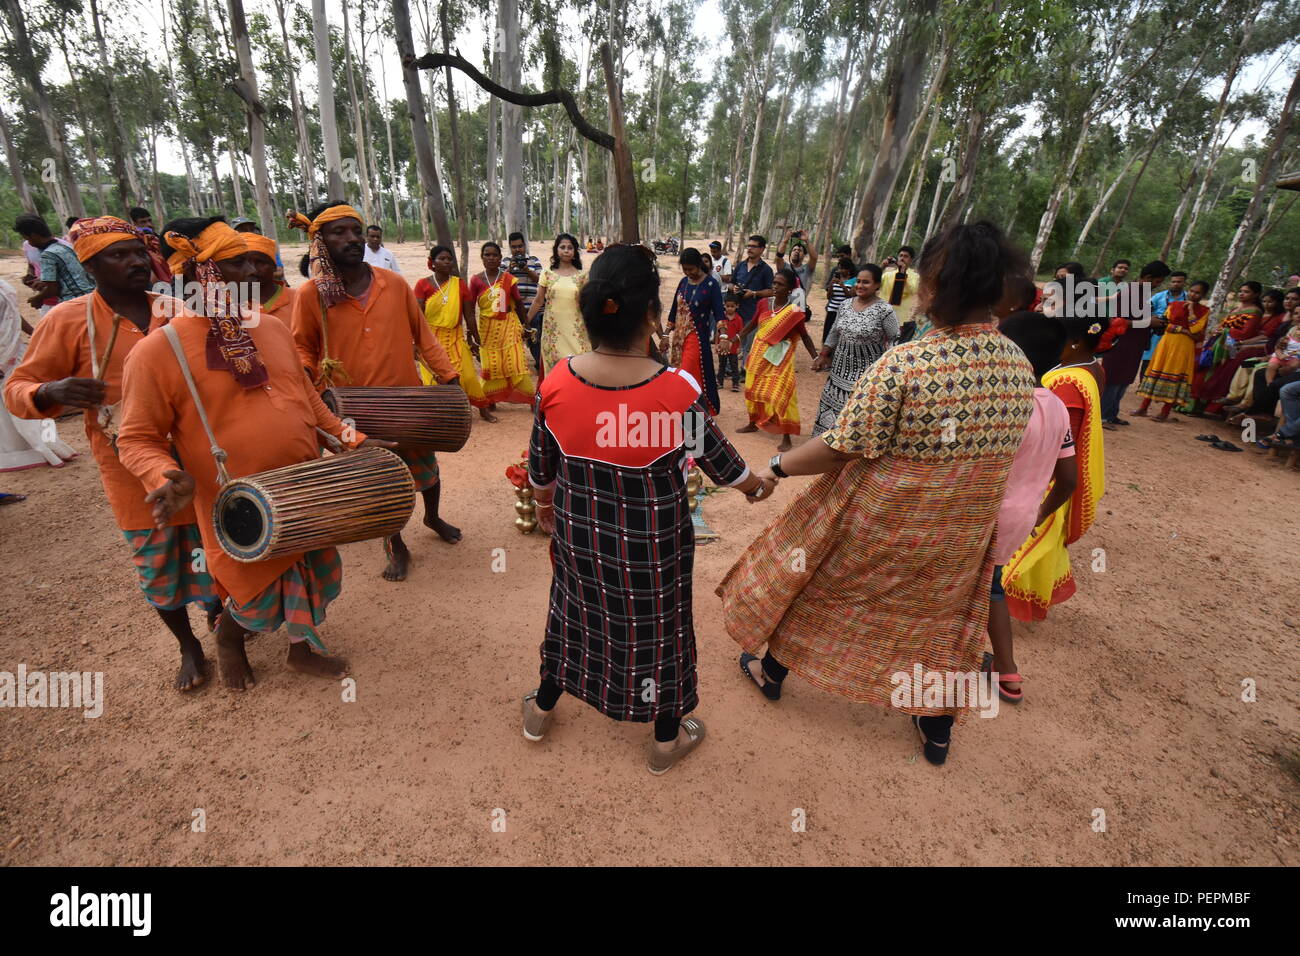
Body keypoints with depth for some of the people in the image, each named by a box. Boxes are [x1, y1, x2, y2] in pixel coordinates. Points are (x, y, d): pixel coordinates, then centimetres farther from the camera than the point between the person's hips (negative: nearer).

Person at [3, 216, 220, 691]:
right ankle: (188, 646, 32)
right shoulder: (68, 319, -5)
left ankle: (219, 614, 41)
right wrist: (51, 392, -23)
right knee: (156, 564, 11)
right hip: (132, 470, -1)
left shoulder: (176, 310, 2)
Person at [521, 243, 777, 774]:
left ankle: (541, 708, 51)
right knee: (656, 626, 19)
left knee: (575, 611, 27)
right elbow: (716, 456, -8)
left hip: (578, 531, 3)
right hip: (651, 543, -3)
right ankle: (666, 738, 43)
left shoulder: (556, 383, -15)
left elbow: (540, 466, -2)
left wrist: (544, 507, 19)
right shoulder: (677, 390, -24)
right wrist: (755, 485, 13)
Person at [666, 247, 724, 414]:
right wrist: (667, 334, 13)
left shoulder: (711, 284, -9)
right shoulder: (683, 282, 6)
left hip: (698, 337, -6)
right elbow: (674, 309, 13)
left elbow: (719, 313, -14)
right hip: (679, 336, 6)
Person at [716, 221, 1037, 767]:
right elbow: (1000, 448, 5)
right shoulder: (1019, 366, -7)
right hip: (961, 533, 5)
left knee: (814, 586, 19)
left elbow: (842, 448, -22)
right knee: (938, 616, 24)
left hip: (877, 520, -5)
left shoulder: (903, 364, -27)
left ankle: (772, 672, 42)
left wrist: (776, 466, -7)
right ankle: (937, 731, 43)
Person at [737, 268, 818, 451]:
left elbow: (804, 336, -8)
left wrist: (816, 358, -14)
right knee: (753, 389, 17)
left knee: (780, 395, -8)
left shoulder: (794, 312, -13)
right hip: (759, 355, 5)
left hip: (779, 359, -5)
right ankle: (753, 423, 39)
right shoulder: (764, 304, -1)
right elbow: (752, 324, 11)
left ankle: (786, 437, 1)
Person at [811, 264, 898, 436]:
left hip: (866, 373, -6)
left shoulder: (885, 310, -14)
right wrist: (822, 356, 12)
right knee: (831, 407, 15)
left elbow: (895, 341, -10)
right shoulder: (845, 305, 4)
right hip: (840, 368, 6)